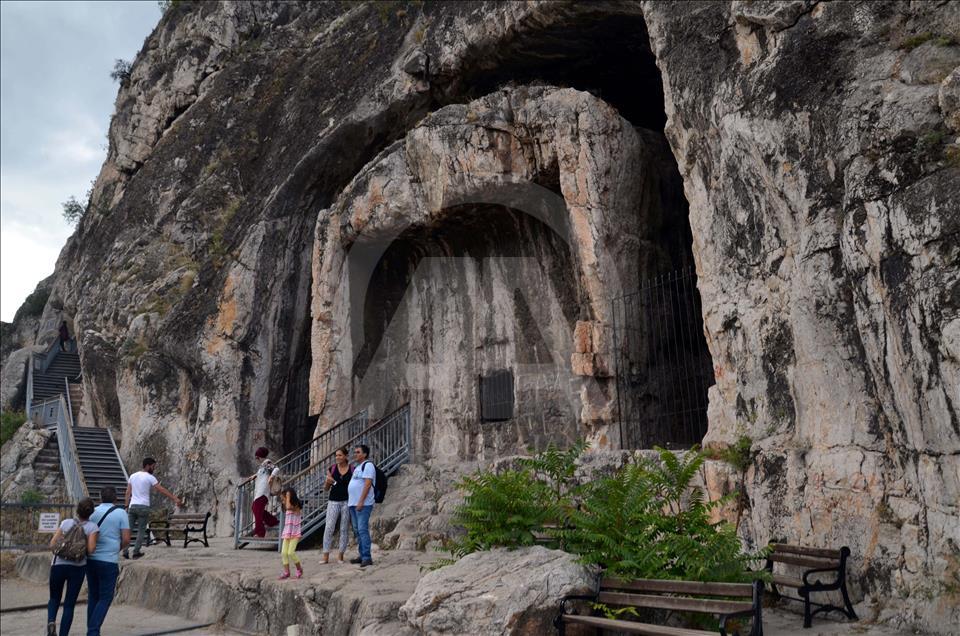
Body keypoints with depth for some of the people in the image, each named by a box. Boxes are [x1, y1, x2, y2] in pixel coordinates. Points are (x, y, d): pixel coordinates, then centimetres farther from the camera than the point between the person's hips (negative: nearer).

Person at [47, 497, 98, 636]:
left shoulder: (66, 522, 3)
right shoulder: (92, 527, -4)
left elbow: (52, 544, 1)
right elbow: (91, 549, -13)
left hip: (58, 565, 2)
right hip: (77, 567, -1)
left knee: (54, 599, 21)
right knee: (69, 605, 10)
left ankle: (51, 621, -6)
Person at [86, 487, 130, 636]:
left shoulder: (92, 512, 4)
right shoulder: (121, 513, -4)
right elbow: (126, 540, -7)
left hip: (90, 559, 4)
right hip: (109, 561, -4)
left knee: (93, 596, 15)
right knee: (105, 598, 4)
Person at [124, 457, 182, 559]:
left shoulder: (132, 476, 11)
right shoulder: (149, 477, -6)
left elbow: (128, 493, 10)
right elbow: (162, 490, -11)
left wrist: (126, 506, 13)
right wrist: (175, 499, -11)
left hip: (132, 506, 5)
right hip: (143, 507, -5)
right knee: (141, 530, 4)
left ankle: (125, 552, 5)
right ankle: (136, 552, 3)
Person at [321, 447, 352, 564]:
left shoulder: (352, 470, 1)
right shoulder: (332, 469, 5)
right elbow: (326, 488, 10)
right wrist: (328, 482, -11)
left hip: (347, 502, -1)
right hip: (333, 501, 1)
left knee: (344, 529, 3)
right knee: (328, 528, -7)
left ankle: (341, 556, 12)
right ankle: (326, 557, -5)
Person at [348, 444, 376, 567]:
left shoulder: (368, 465, -8)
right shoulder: (357, 467, 21)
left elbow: (368, 484, -17)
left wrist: (361, 501, -22)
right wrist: (351, 502, 18)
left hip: (363, 504, -10)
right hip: (353, 504, 10)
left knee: (362, 529, -13)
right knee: (357, 530, 10)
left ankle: (367, 557, -13)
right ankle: (362, 556, 16)